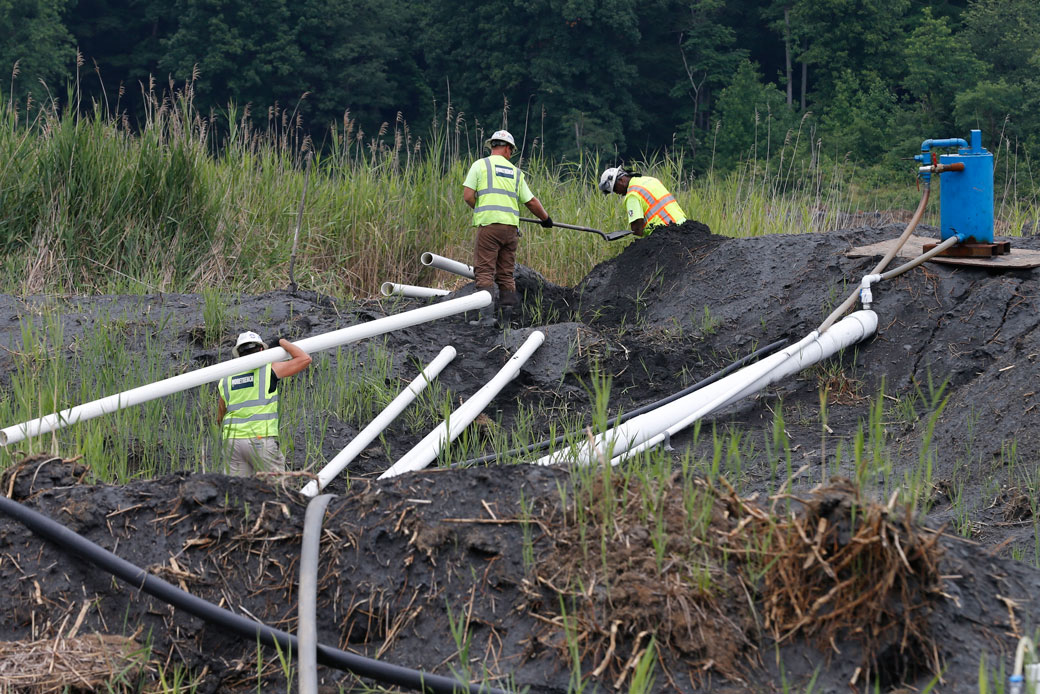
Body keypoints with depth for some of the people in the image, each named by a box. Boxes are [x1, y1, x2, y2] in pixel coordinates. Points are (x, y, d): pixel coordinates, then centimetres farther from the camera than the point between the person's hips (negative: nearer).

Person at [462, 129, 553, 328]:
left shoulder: (480, 165, 4)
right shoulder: (515, 172, 16)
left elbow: (468, 196, -2)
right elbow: (531, 202, 18)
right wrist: (546, 219, 34)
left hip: (488, 225, -4)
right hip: (511, 227, 4)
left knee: (485, 271, -5)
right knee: (506, 274, 9)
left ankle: (486, 316, -15)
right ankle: (504, 319, 9)